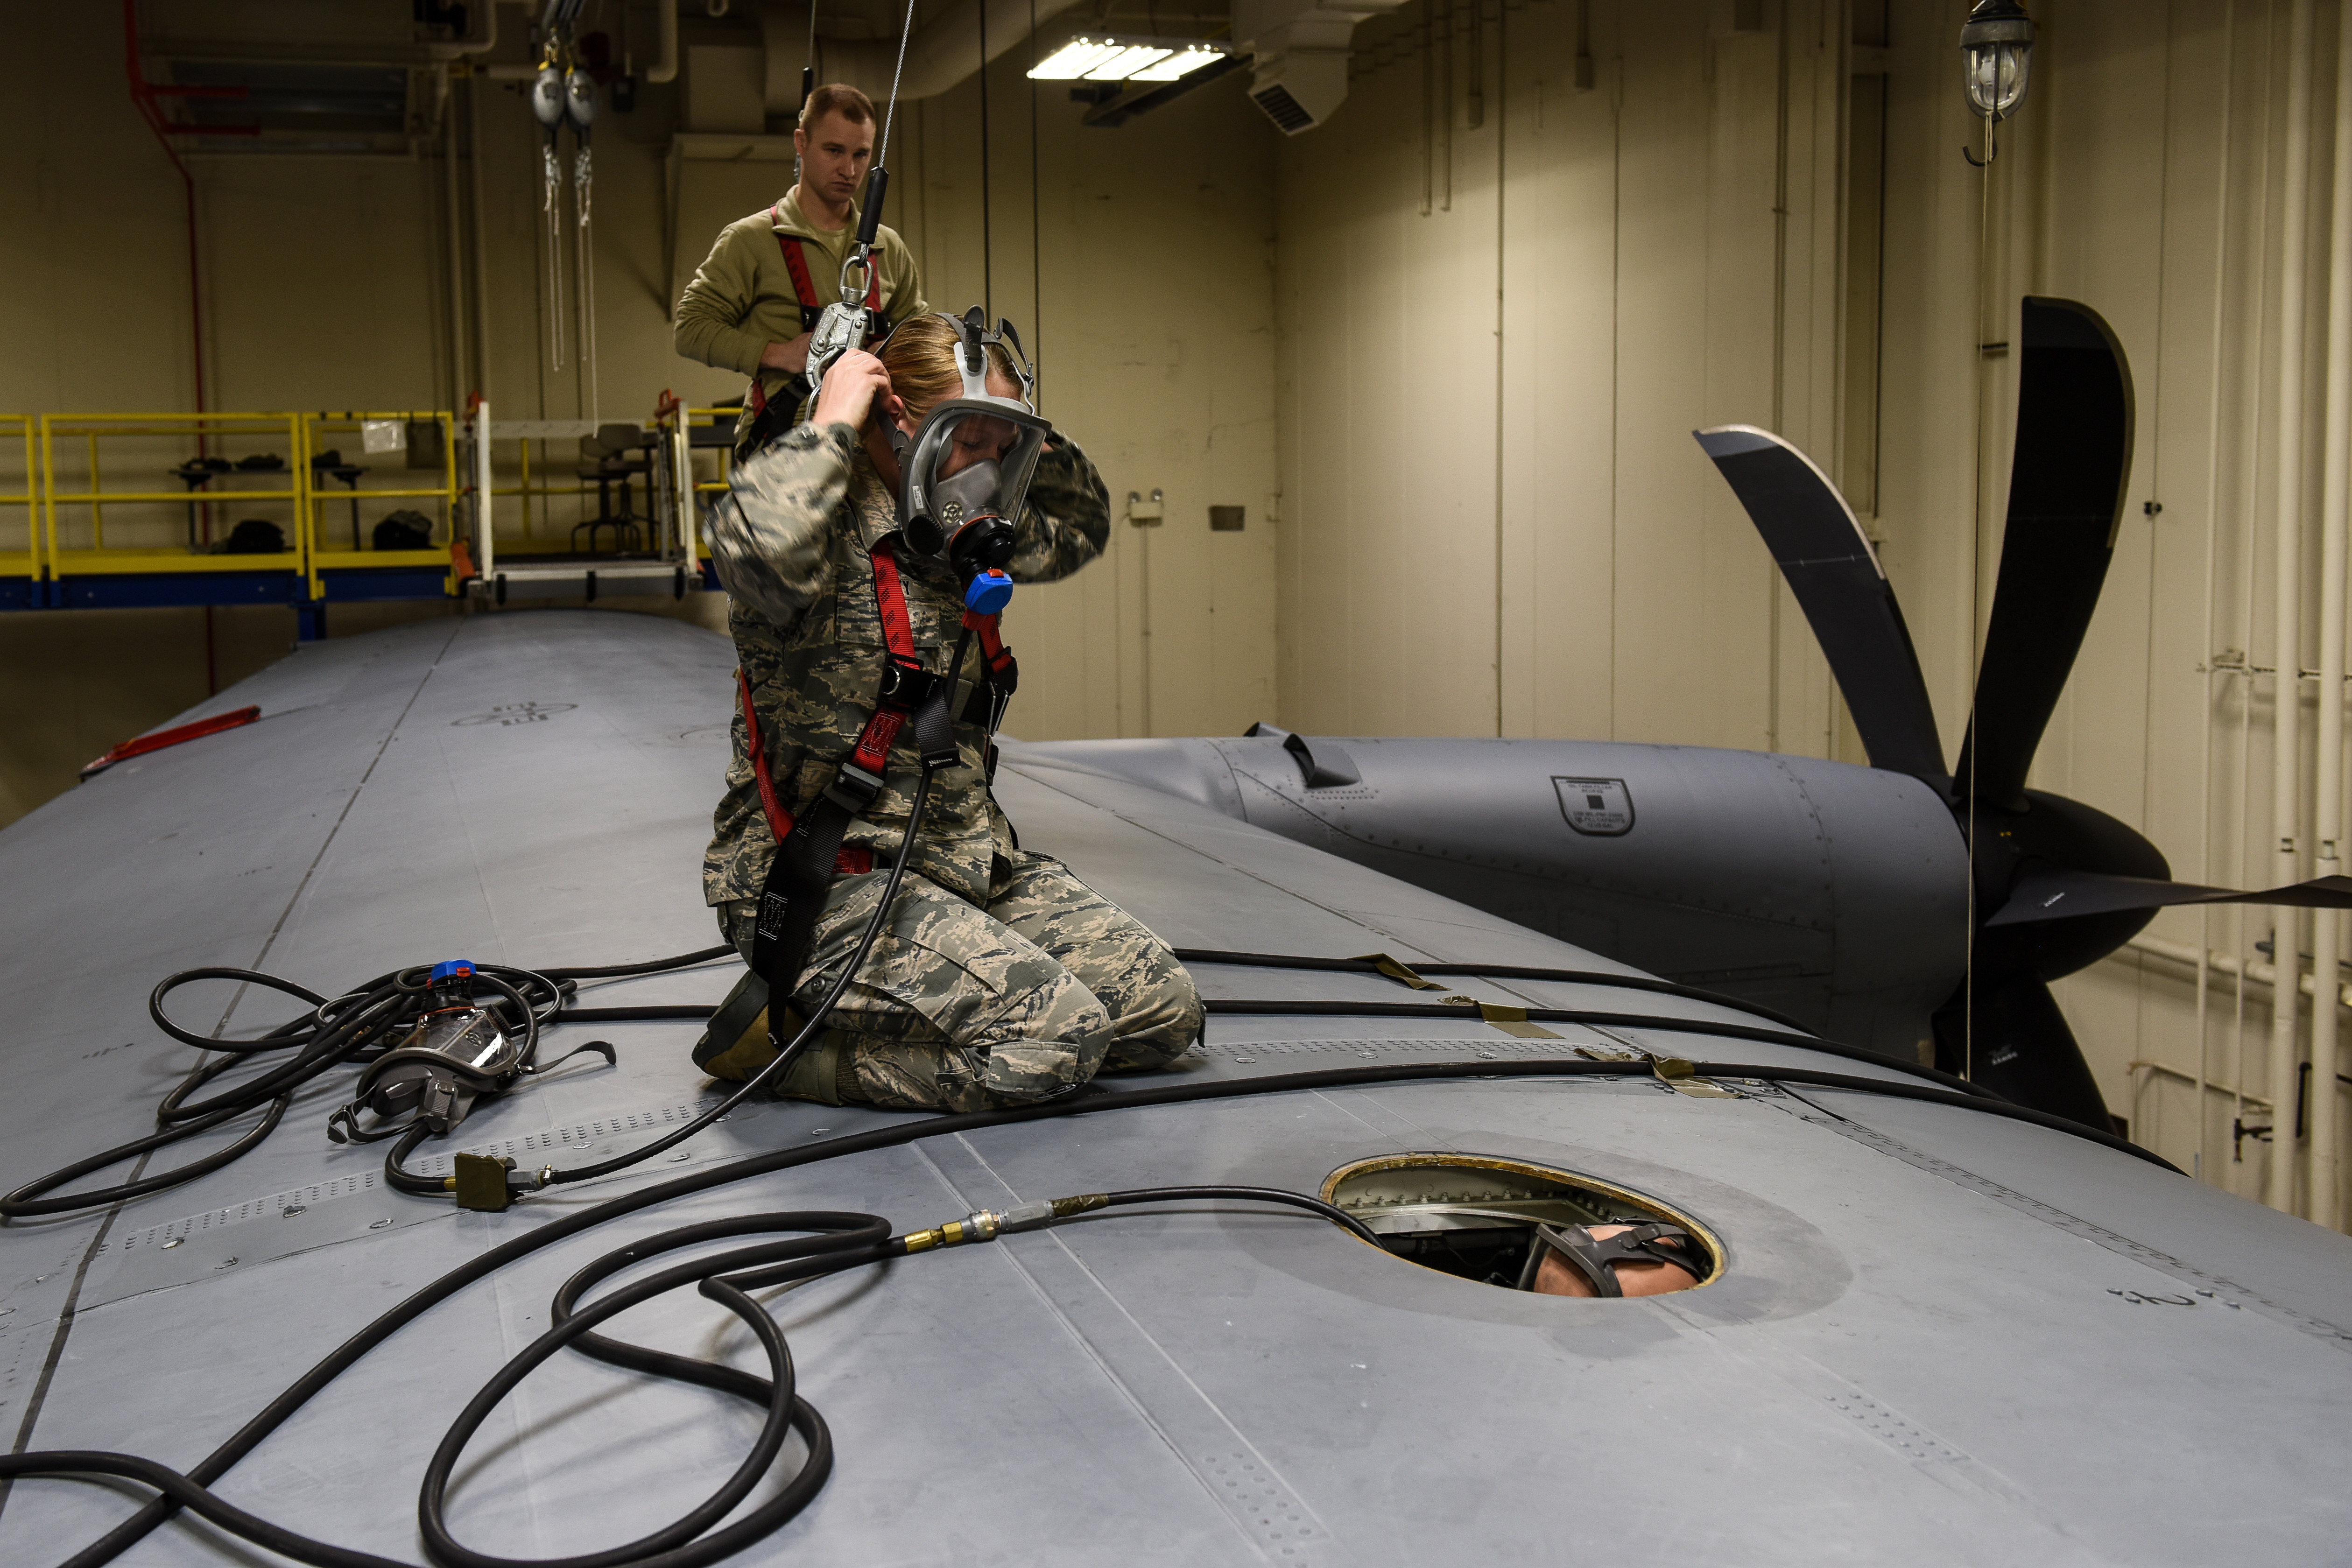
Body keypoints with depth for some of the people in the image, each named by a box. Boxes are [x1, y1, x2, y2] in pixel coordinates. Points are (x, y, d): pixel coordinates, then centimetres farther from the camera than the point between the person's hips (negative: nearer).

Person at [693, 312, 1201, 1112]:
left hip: (966, 857, 9)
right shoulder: (825, 523, -14)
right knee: (1056, 1033, -24)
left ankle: (896, 1003, 10)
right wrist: (830, 424, -22)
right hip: (825, 875, -9)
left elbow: (1077, 528, 28)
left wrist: (1019, 428, 11)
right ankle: (784, 1035, -7)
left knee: (1164, 1009, 3)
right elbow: (765, 554, -39)